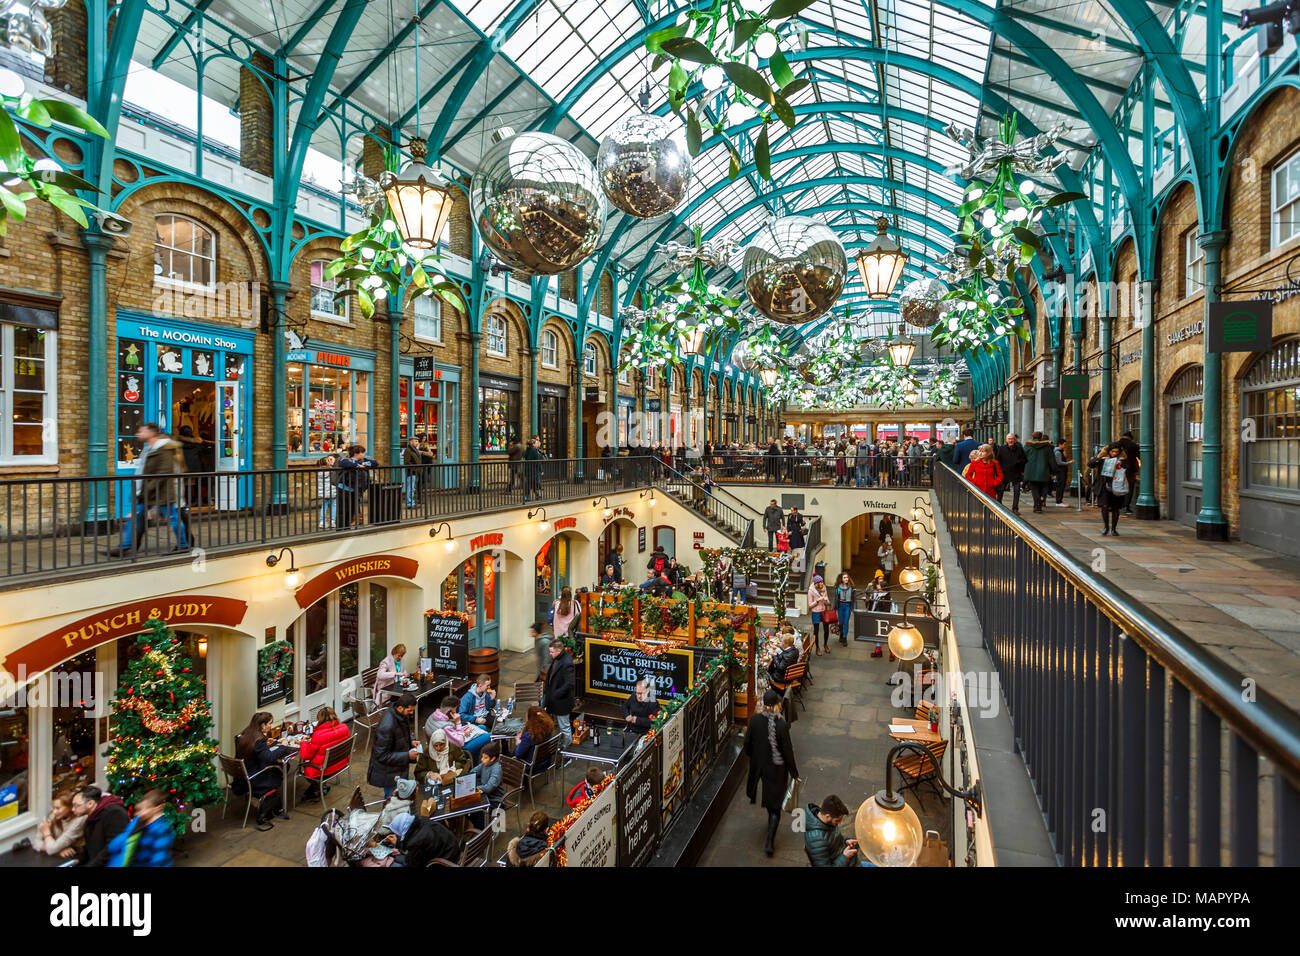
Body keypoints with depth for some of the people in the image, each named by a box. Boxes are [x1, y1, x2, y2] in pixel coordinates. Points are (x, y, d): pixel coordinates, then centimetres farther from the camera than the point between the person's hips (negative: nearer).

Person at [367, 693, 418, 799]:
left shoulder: (402, 715, -7)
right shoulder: (387, 726, -33)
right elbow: (382, 756, -26)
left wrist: (410, 742, -4)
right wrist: (407, 756, -26)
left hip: (400, 768, 8)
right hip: (389, 773, -8)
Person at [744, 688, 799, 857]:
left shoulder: (754, 719, -14)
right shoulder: (781, 724, -25)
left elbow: (747, 742, -3)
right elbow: (787, 751, -17)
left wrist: (752, 757, 17)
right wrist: (794, 773, -2)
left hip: (759, 765, 4)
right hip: (777, 768, -4)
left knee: (768, 792, 30)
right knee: (775, 803, 11)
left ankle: (772, 822, 52)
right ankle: (769, 842, 8)